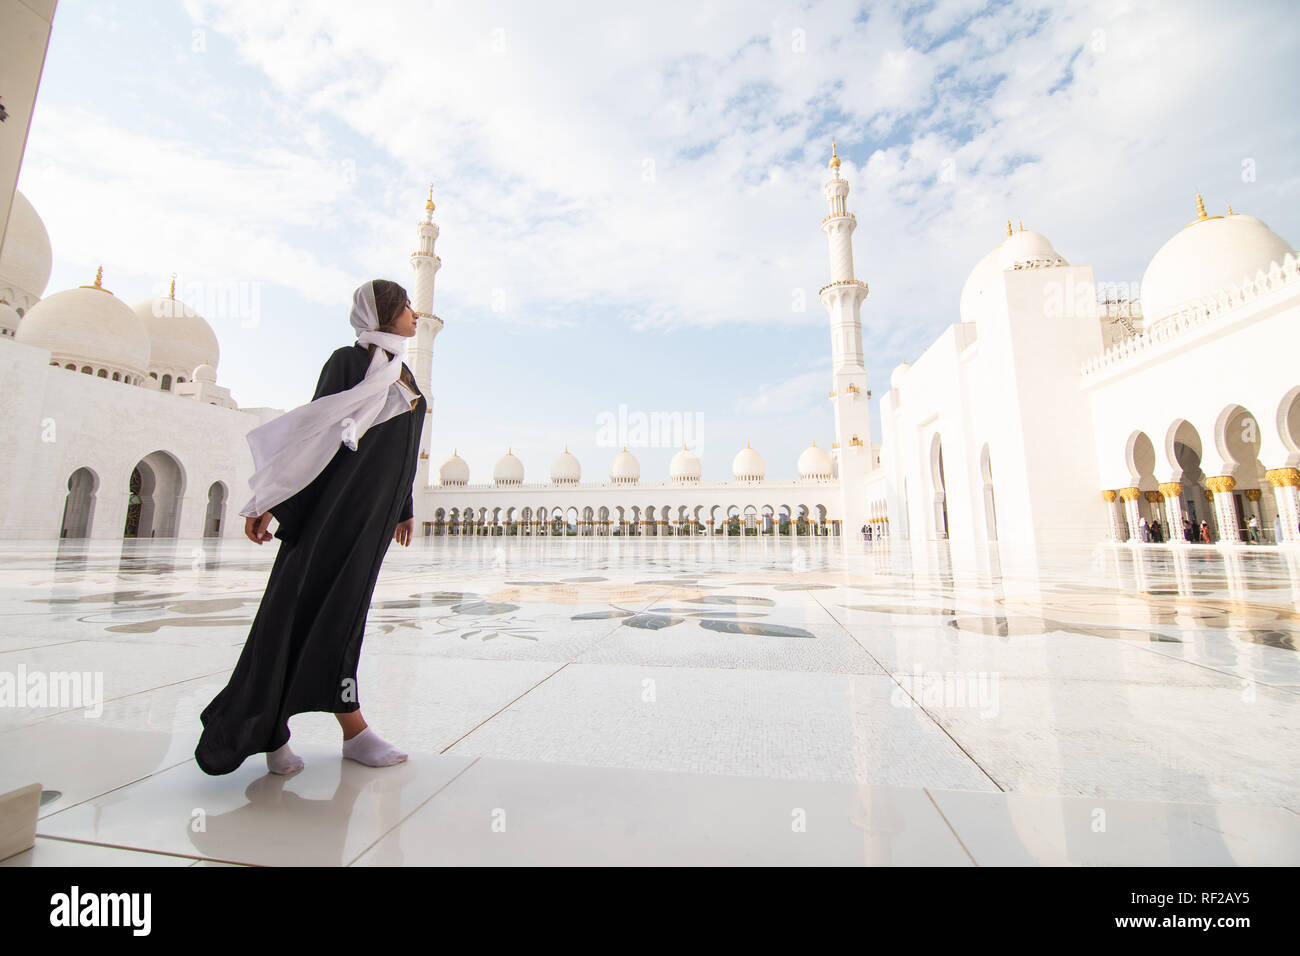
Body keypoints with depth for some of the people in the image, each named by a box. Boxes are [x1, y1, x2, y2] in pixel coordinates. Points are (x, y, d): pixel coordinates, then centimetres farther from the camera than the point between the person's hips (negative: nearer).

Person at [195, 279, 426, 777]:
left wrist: (405, 507, 20)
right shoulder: (348, 360, -3)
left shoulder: (403, 373, 18)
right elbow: (313, 428, -9)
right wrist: (269, 501, -12)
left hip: (376, 511, 7)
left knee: (344, 609, 8)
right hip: (335, 503, -7)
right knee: (303, 602, -2)